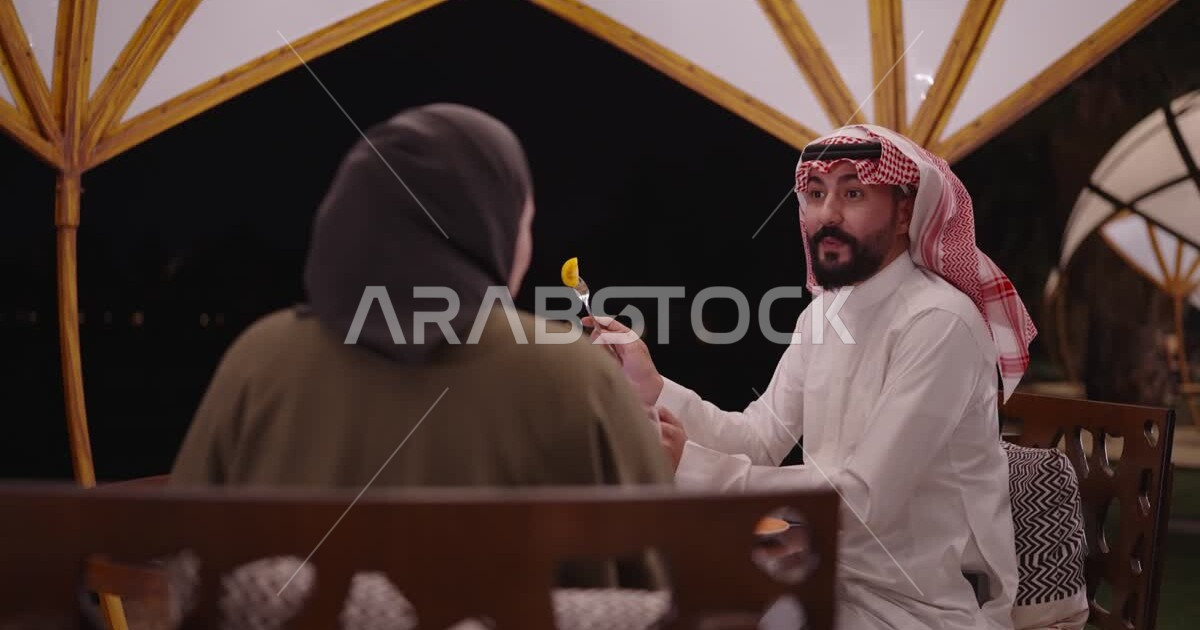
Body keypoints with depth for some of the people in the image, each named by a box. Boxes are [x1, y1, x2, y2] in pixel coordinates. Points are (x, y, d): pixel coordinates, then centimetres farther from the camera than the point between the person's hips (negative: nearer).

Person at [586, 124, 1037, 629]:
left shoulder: (939, 324, -21)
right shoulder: (823, 313, 7)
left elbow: (864, 498, -25)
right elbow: (763, 439, 2)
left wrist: (693, 468, -27)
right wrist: (650, 386, -12)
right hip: (840, 581, 6)